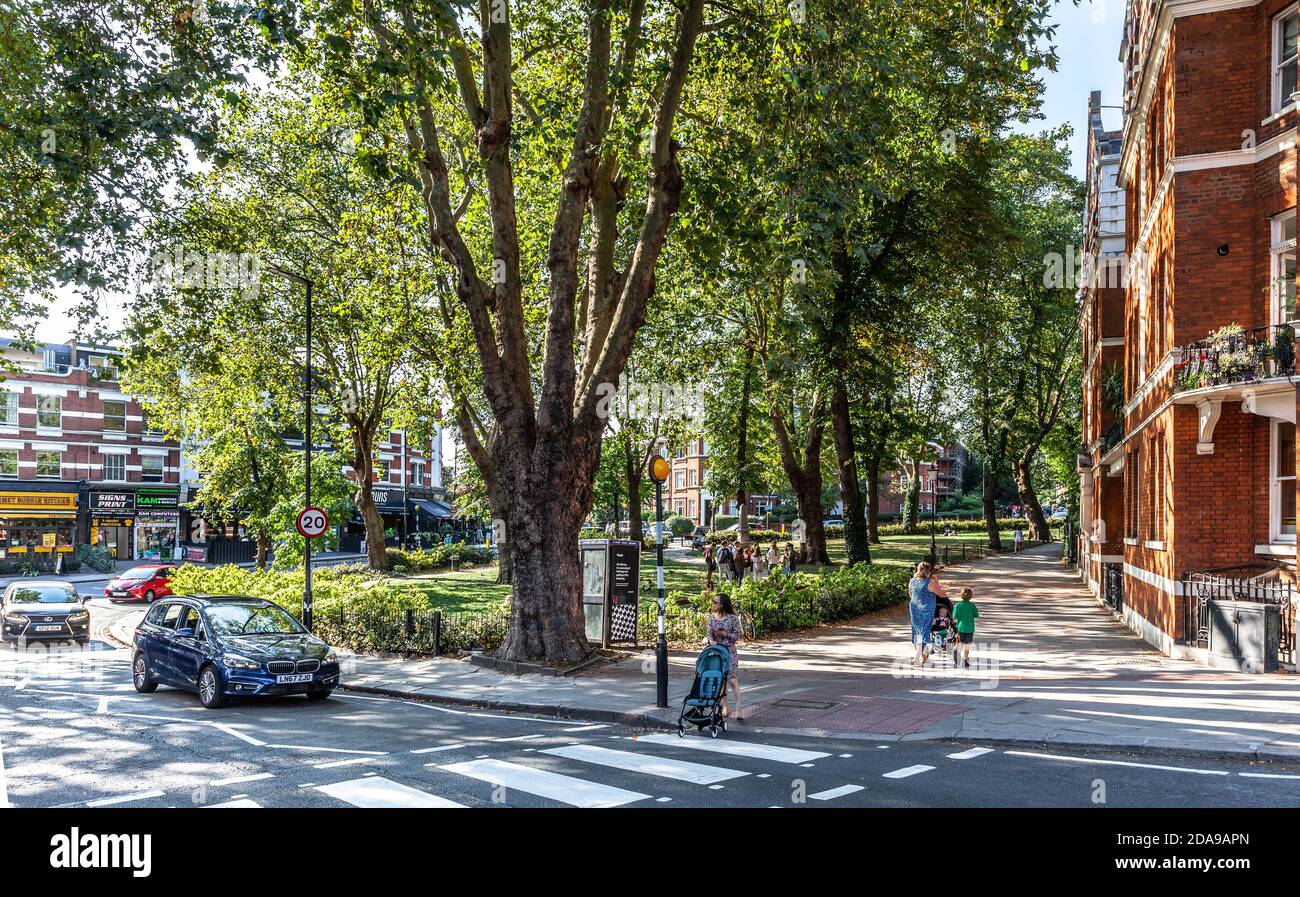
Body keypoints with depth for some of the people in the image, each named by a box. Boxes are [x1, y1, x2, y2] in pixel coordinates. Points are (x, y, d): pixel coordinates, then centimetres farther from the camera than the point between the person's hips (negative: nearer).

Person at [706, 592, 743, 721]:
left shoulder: (733, 618, -7)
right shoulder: (712, 617, 4)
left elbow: (737, 636, -6)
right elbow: (710, 633, 3)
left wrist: (723, 633, -18)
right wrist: (711, 640, -19)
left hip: (729, 651, -4)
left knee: (733, 680, -9)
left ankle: (737, 710, -7)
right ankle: (725, 707, 19)